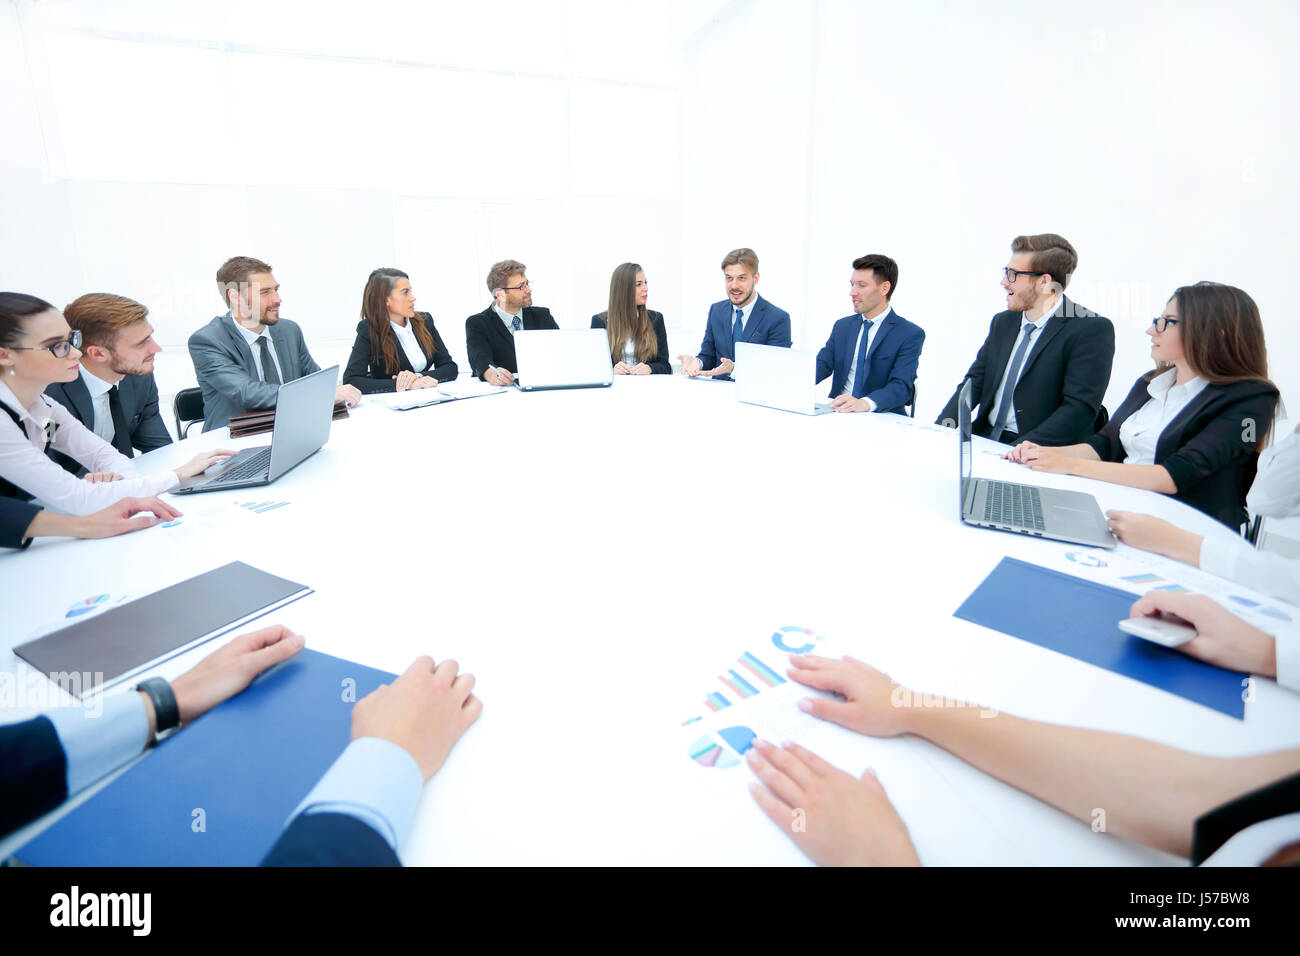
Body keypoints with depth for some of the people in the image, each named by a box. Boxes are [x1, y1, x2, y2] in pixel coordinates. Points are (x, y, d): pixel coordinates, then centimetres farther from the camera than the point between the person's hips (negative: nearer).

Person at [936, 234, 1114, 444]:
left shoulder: (1092, 330, -7)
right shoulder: (1002, 322, 14)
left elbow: (1081, 409, -16)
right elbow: (974, 382, 10)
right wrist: (944, 425, -8)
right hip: (983, 442, 6)